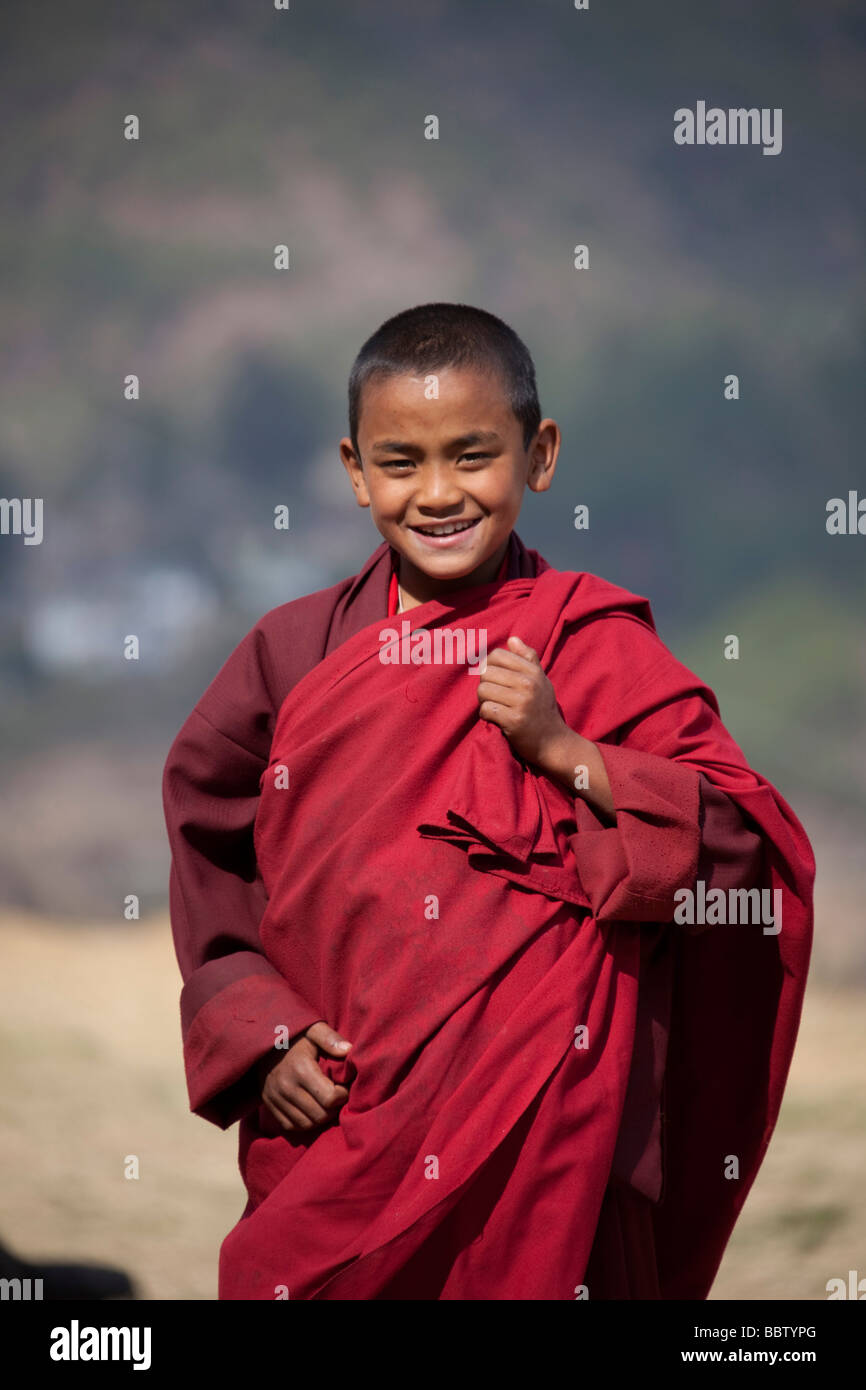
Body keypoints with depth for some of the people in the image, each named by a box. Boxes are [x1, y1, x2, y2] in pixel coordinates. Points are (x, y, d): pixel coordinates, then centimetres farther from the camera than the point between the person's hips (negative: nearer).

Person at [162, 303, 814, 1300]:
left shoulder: (594, 648, -3)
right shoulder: (296, 650, 6)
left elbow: (757, 852, -7)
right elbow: (207, 862, 13)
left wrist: (563, 752, -15)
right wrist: (263, 1037, 1)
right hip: (325, 1128, 3)